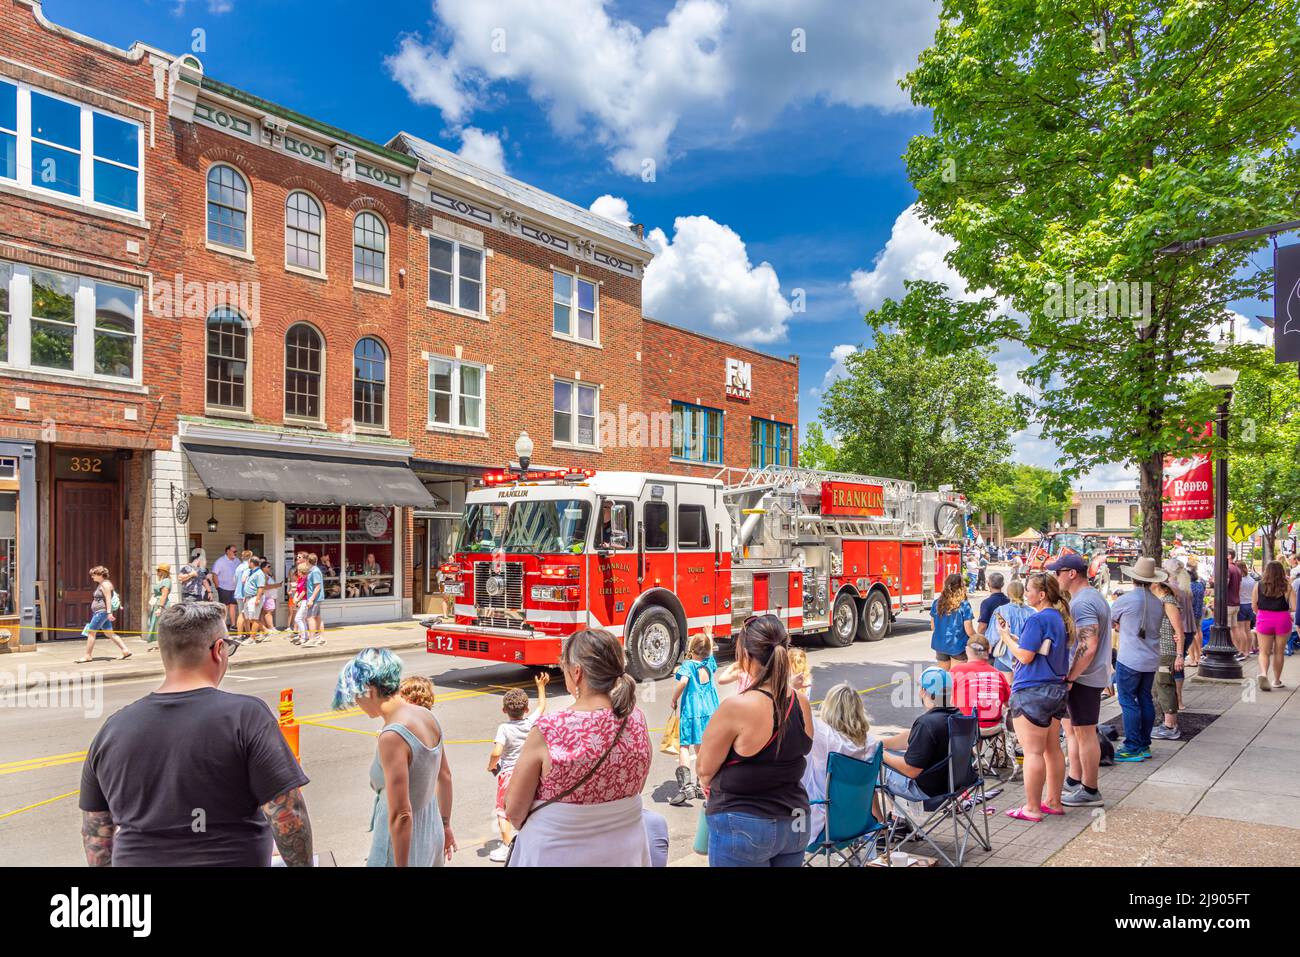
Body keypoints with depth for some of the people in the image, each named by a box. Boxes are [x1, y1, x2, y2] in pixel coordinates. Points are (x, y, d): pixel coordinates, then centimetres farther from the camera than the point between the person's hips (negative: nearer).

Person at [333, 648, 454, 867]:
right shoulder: (426, 716, -3)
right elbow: (444, 777, 10)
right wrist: (445, 825, 21)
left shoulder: (392, 736, -26)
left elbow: (401, 815, -25)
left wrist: (401, 865, -17)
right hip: (432, 831, 7)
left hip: (403, 843, -7)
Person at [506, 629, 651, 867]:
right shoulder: (636, 720, -11)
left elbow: (514, 810, -11)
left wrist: (527, 829, 8)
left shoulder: (548, 731, -23)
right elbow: (634, 788, 4)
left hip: (558, 855, -3)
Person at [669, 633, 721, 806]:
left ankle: (686, 785, -17)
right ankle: (702, 785, 19)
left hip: (690, 711, -5)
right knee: (701, 748, 14)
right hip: (710, 711, 5)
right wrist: (709, 638, 43)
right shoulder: (710, 662, 7)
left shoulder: (687, 665, -7)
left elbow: (683, 681, -26)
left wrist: (674, 700, -13)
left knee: (684, 746, -4)